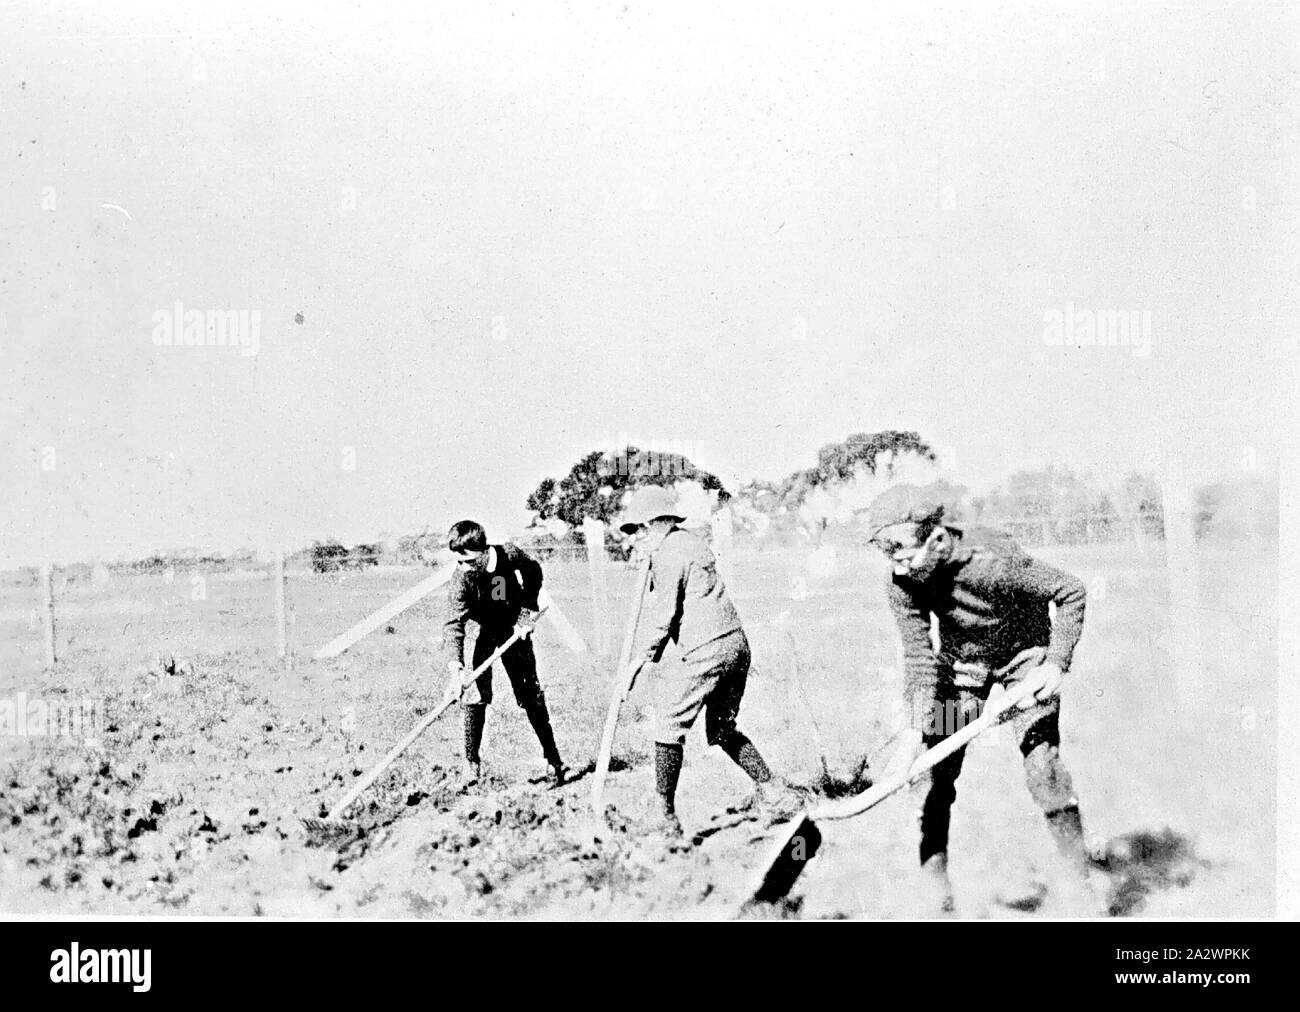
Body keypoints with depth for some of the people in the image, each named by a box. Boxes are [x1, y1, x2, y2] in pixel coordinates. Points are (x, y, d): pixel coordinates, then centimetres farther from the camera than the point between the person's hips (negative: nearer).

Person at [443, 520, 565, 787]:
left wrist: (528, 612, -12)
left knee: (531, 696, 5)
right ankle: (471, 762, -5)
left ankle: (553, 759, 16)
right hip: (485, 632, 0)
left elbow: (534, 572, -5)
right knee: (475, 692, -14)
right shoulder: (461, 579, -29)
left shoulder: (510, 555, -27)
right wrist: (455, 662, -52)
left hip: (515, 629, 1)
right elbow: (454, 623, -37)